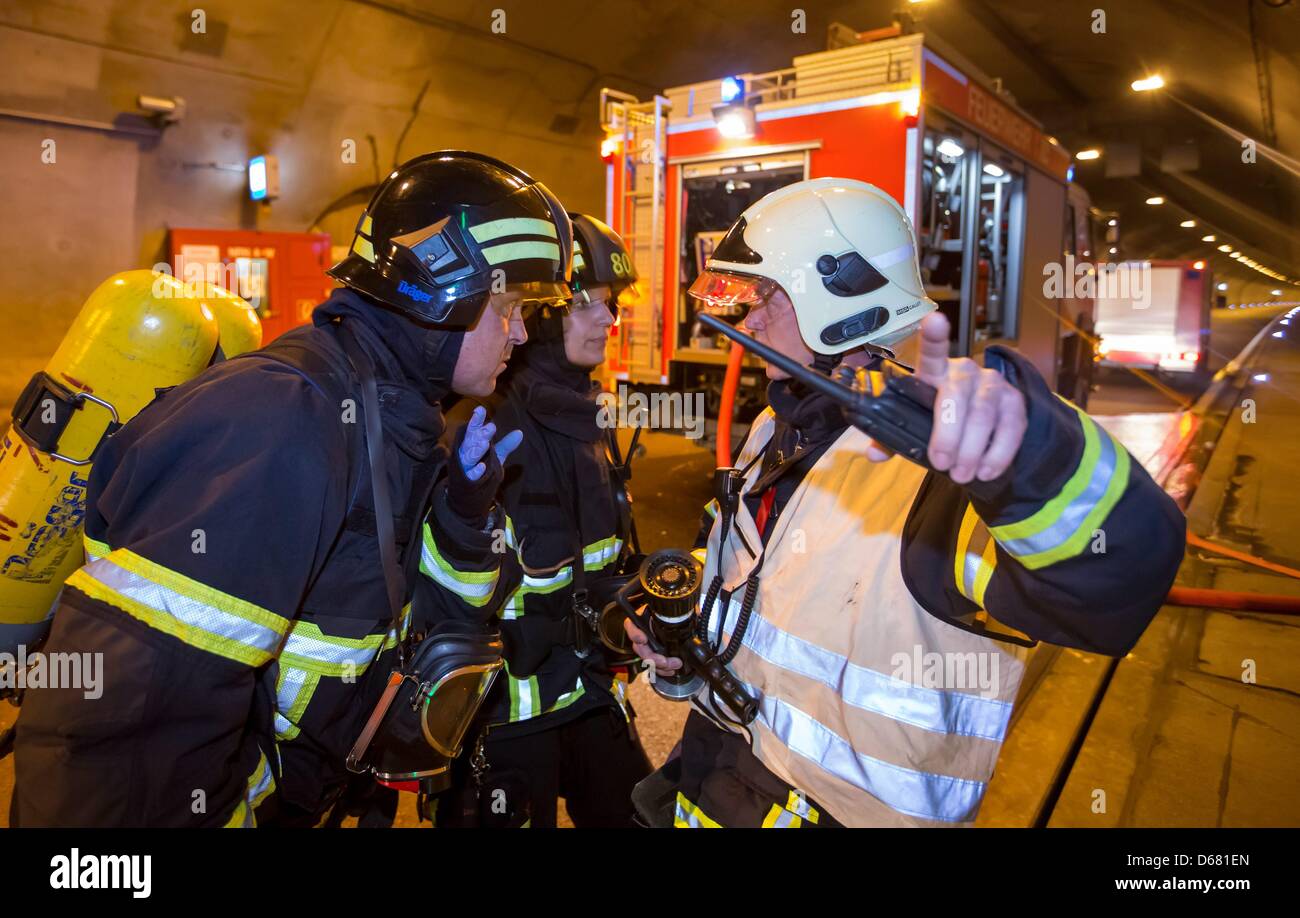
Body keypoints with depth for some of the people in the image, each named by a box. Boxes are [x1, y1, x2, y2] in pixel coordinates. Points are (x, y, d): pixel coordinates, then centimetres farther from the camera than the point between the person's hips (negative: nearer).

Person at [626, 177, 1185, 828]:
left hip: (856, 808, -7)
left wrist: (1028, 445, -60)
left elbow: (1116, 578, -43)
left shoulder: (943, 465, -26)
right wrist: (683, 623, 2)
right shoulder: (776, 433, 3)